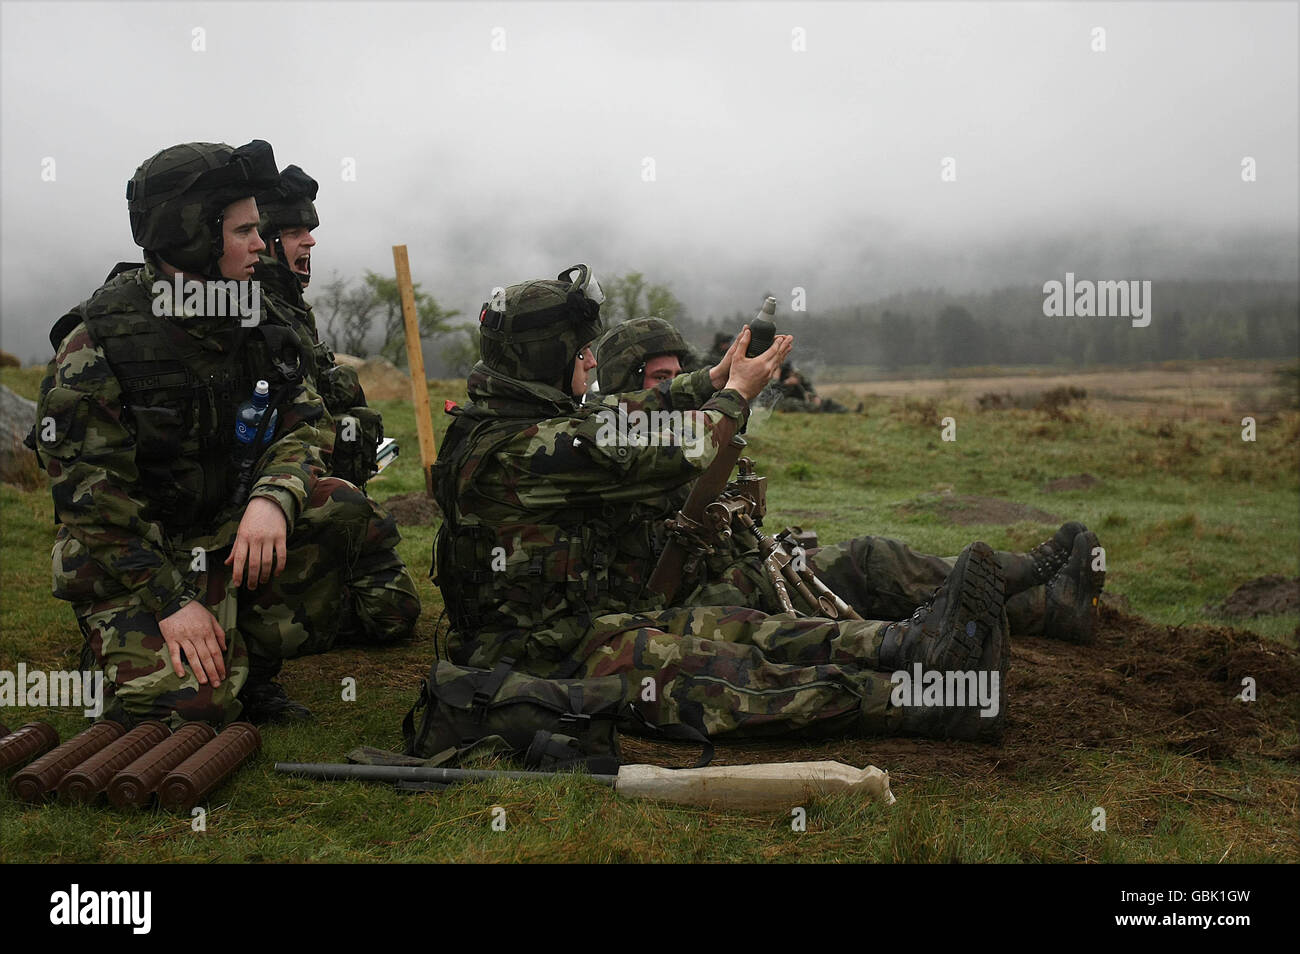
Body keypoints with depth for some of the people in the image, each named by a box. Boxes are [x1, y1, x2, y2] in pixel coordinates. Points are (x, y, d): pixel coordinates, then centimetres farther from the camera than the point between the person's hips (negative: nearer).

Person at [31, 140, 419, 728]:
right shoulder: (96, 347, -19)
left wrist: (272, 498, -25)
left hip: (231, 525, 6)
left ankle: (248, 655, -4)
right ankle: (132, 645, 12)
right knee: (192, 701, -23)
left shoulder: (255, 321, -1)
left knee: (342, 512, -17)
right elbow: (91, 499, -18)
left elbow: (300, 424, -2)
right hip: (127, 555, -6)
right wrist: (169, 599, -22)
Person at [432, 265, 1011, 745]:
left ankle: (914, 642, -22)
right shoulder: (518, 451, -22)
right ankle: (930, 704, -33)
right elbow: (656, 457, -20)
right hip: (544, 655, -10)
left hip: (596, 615, 10)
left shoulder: (520, 421, 10)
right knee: (724, 673, -23)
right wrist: (736, 394, -4)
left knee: (741, 629, -9)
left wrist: (713, 379, 12)